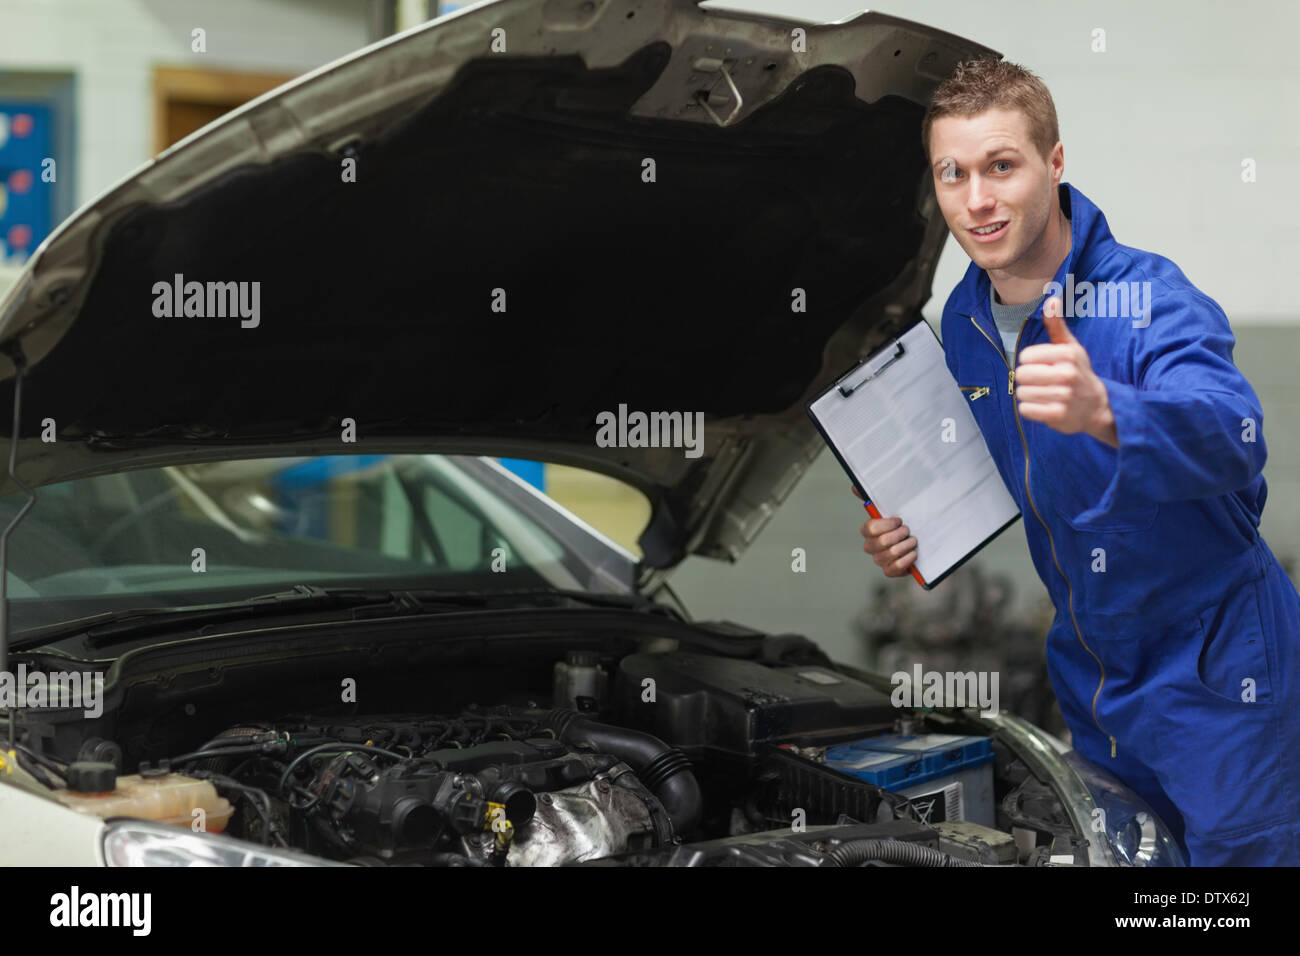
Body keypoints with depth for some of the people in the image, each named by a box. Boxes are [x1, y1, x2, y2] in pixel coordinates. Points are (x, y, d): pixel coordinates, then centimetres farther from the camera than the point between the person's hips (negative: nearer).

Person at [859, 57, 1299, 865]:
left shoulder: (1149, 298, -22)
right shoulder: (962, 323, 1)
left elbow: (1232, 441, -42)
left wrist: (1105, 411, -61)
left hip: (1214, 674, -7)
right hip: (1091, 672, 7)